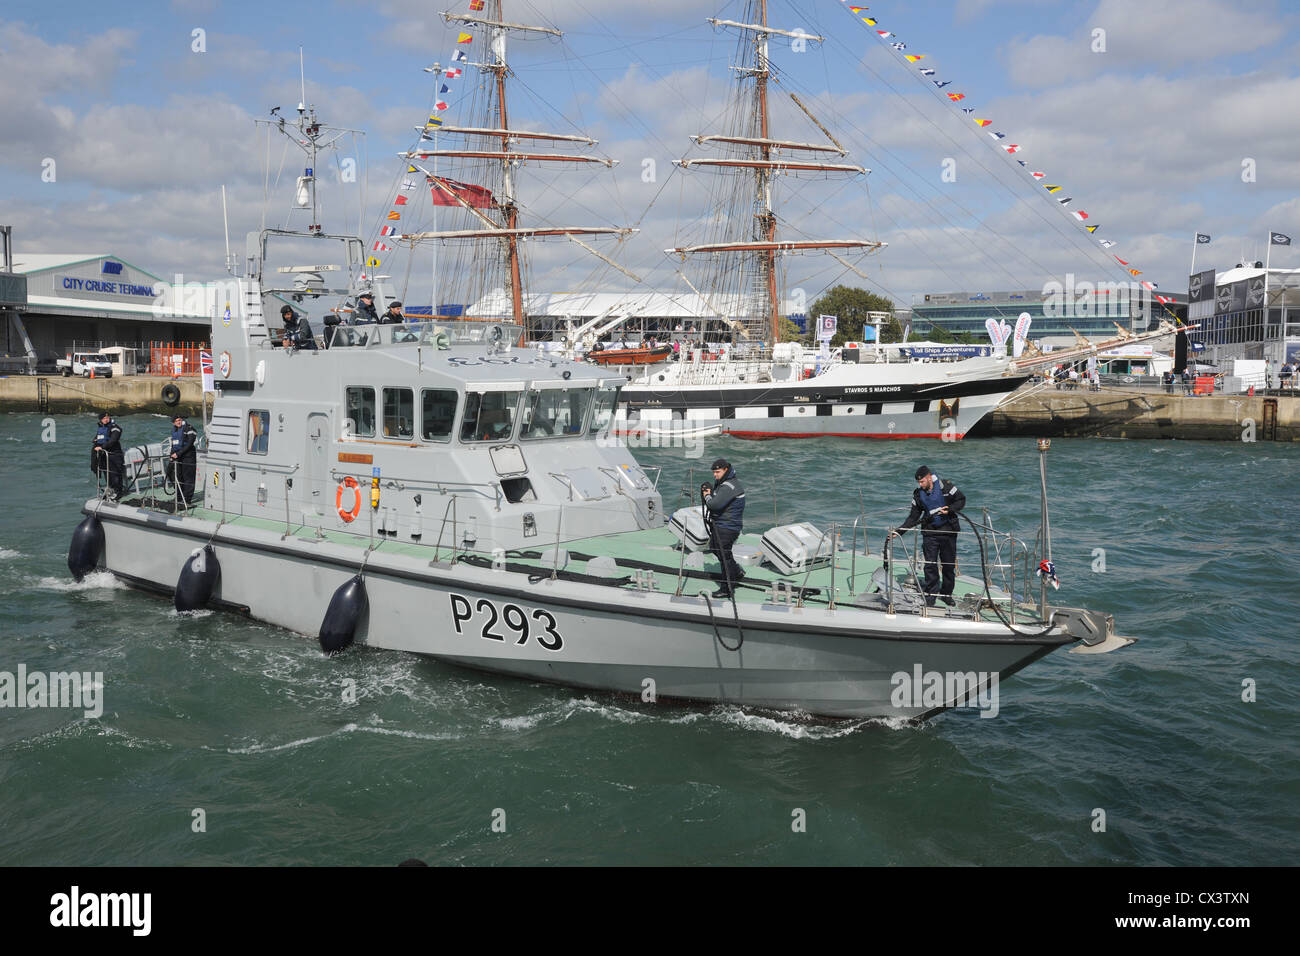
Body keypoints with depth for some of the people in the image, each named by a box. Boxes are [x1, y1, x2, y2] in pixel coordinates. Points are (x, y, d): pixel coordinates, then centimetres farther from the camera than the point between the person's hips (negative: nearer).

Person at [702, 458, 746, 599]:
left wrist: (707, 496, -12)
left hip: (727, 527, -11)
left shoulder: (729, 486, -24)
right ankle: (736, 572, 37)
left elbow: (714, 504, -31)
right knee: (714, 548, 24)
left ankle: (726, 589, 5)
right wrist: (709, 491, 0)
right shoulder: (721, 482, 11)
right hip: (719, 524, 11)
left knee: (724, 555, -4)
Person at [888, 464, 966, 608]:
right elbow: (914, 518, 5)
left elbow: (961, 500, 1)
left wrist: (949, 509, -18)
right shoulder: (918, 494, 1)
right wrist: (898, 531, -4)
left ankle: (946, 594, 22)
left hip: (948, 531, -1)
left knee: (949, 564, 7)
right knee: (930, 565, -5)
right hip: (930, 532, 2)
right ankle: (930, 596, 4)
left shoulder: (945, 486, -8)